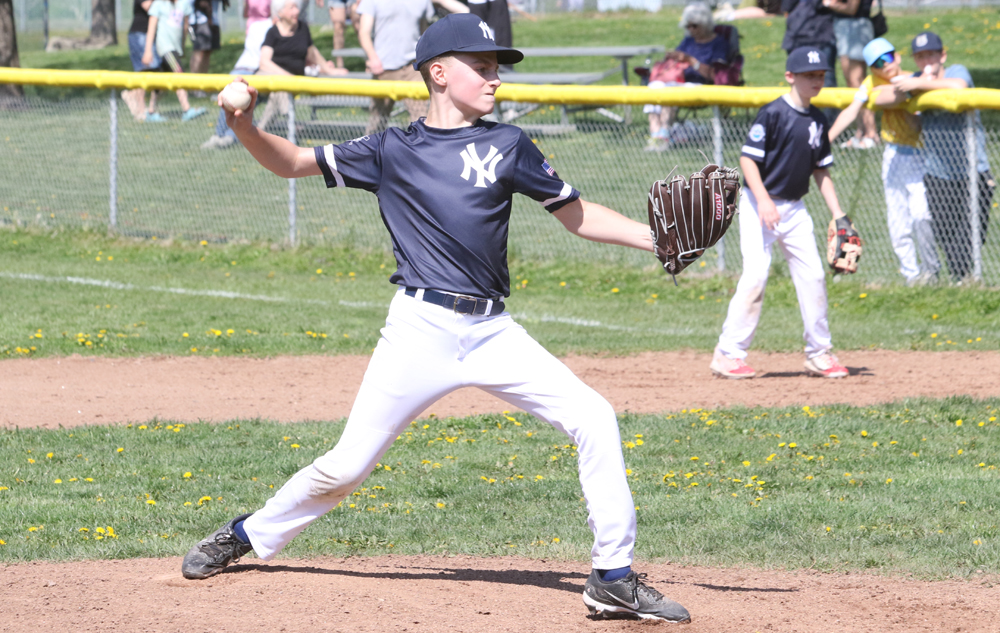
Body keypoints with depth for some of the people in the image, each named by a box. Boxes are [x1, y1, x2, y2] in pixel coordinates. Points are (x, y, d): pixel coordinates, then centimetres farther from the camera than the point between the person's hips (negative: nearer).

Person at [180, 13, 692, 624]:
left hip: (493, 332, 2)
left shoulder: (508, 145, 8)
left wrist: (658, 237, -1)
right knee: (347, 465, -1)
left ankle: (614, 578, -6)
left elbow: (577, 214, 11)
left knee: (594, 418, -12)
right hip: (420, 330, -2)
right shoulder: (392, 151, 5)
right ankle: (249, 535, 25)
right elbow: (292, 162, 8)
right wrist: (245, 126, -11)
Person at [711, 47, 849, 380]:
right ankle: (728, 353, -8)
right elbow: (748, 158, -16)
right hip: (759, 205, -7)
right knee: (755, 275, -13)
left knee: (813, 276, 5)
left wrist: (837, 214, 9)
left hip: (794, 208, 7)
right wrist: (764, 201, -26)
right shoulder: (773, 113, -13)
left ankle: (819, 353, 15)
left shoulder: (817, 120, 8)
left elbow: (821, 171, 15)